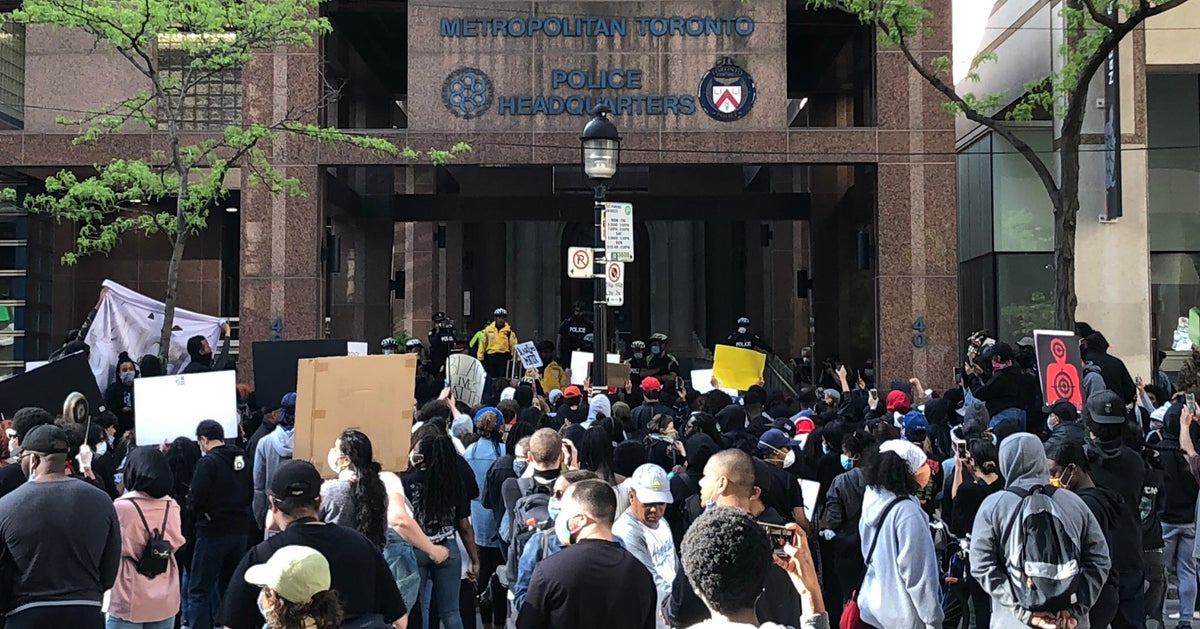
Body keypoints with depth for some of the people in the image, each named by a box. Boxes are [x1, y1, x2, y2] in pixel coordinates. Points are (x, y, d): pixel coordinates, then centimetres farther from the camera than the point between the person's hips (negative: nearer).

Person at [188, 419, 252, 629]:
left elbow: (195, 499, -16)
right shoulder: (241, 458, 5)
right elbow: (250, 494, 12)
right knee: (231, 587, 17)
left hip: (213, 532, -7)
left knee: (199, 592, 0)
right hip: (239, 530, 7)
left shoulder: (208, 462, -14)